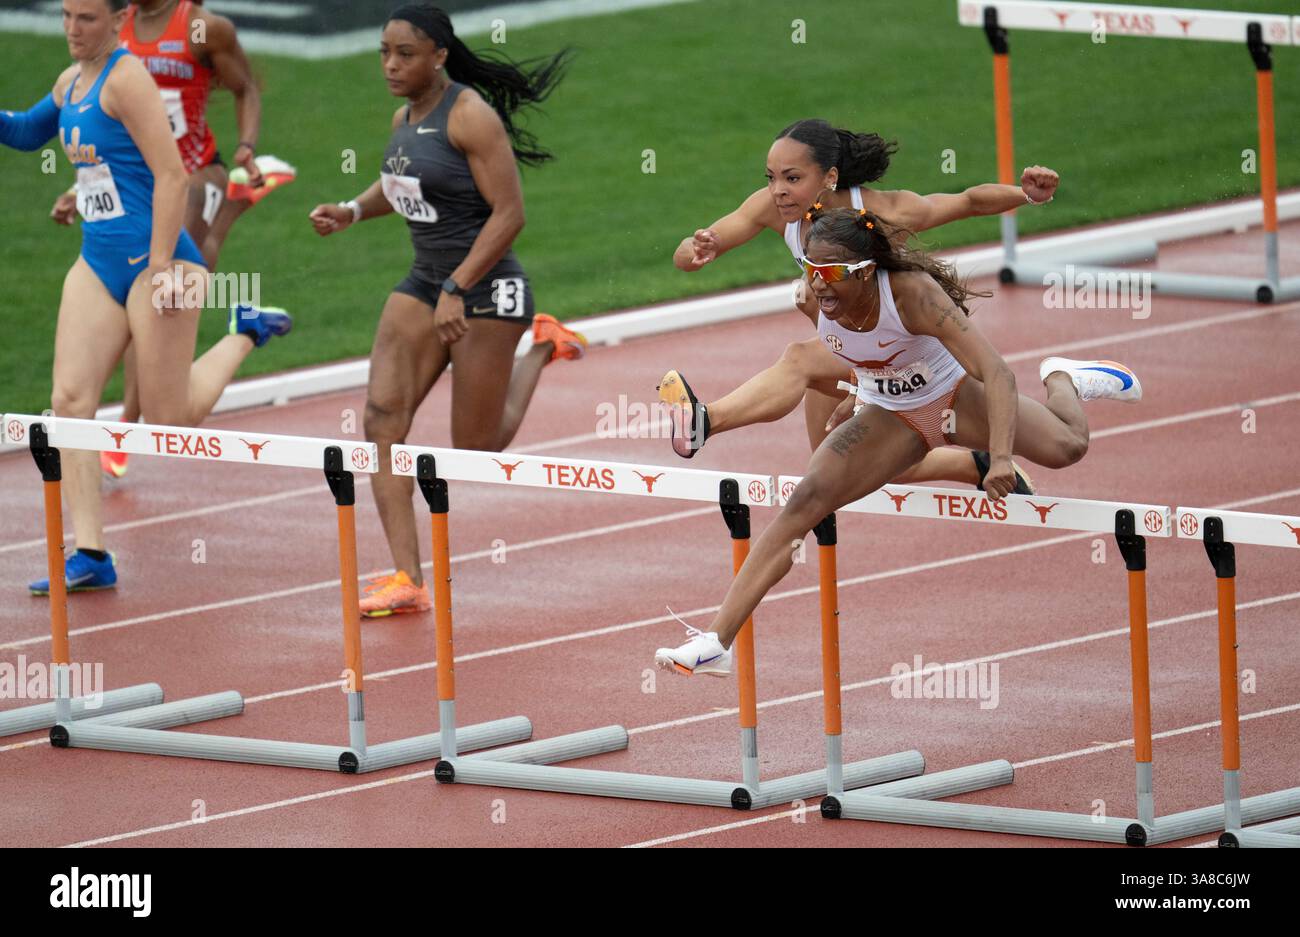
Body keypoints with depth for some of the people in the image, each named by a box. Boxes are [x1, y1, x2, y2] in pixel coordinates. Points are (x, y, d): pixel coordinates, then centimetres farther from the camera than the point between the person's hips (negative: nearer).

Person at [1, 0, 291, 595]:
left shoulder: (125, 78, -14)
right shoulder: (72, 81, 12)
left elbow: (171, 177, -18)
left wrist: (160, 269, -22)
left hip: (155, 258, -8)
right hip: (98, 262, 8)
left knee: (170, 421, -1)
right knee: (70, 400, -7)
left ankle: (247, 335, 24)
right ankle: (90, 556, -8)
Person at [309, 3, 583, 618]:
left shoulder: (471, 116, -16)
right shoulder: (405, 118, 8)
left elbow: (509, 214, -19)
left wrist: (457, 290, -23)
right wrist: (352, 211, 8)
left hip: (485, 289, -7)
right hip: (424, 284, 7)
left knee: (476, 451, 2)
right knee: (383, 418, -12)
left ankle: (542, 348, 30)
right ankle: (407, 580, -13)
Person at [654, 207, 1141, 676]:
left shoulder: (913, 293, -36)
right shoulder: (819, 298, -22)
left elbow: (995, 371, -40)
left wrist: (1001, 457, -51)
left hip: (954, 397, -3)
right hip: (890, 419, 3)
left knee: (1065, 447, -20)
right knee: (803, 503, -16)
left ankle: (1062, 380, 20)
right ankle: (715, 641, -20)